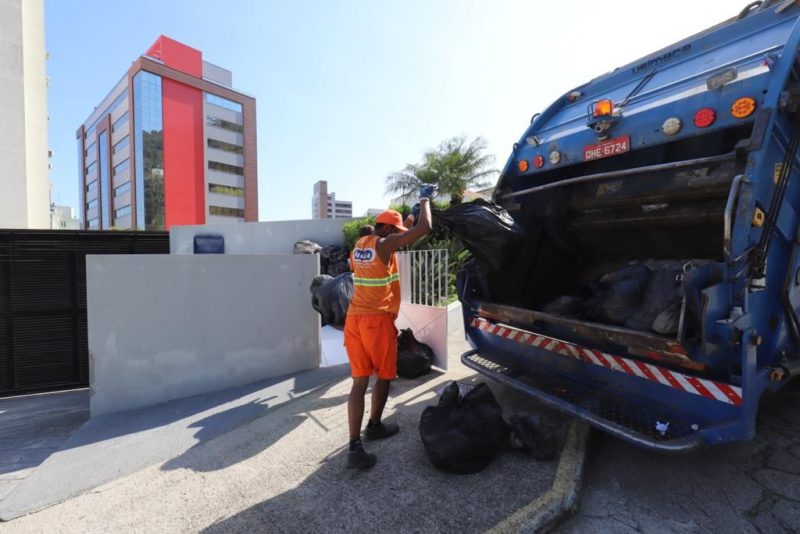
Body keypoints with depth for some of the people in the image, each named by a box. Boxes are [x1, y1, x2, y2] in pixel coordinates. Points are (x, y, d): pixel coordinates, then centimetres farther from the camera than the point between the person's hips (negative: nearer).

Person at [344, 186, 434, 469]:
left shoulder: (360, 244, 14)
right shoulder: (385, 244, -9)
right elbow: (424, 227, -11)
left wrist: (407, 216, 34)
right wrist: (425, 199, 4)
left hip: (354, 318, 7)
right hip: (377, 320, -7)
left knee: (359, 381, 8)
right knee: (384, 376, 15)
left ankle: (354, 447, 7)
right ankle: (374, 426, 33)